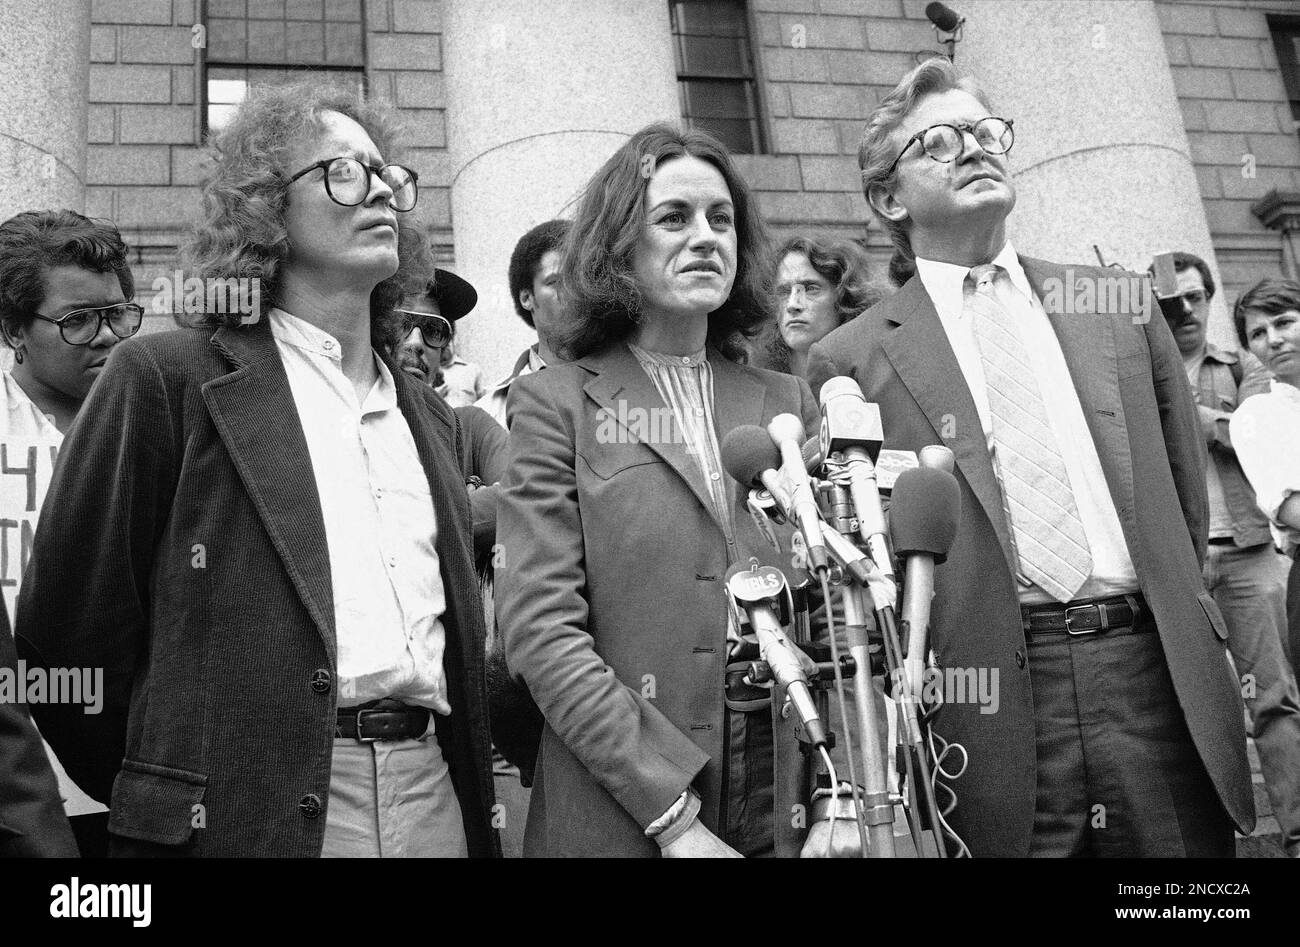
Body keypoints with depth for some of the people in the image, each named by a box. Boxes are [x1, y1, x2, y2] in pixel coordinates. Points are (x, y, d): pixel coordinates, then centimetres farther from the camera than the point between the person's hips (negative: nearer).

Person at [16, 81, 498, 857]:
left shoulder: (431, 416, 13)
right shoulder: (166, 379, -4)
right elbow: (74, 634, -4)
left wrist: (472, 781, 11)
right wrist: (164, 803, 3)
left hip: (435, 796, 5)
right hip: (250, 814, -5)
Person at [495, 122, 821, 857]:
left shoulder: (788, 402, 8)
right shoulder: (556, 403, -3)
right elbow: (542, 629, -10)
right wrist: (673, 814, -16)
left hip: (792, 804, 4)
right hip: (621, 815, -3)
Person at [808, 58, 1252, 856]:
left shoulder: (1118, 302, 11)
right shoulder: (853, 359, -1)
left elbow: (1185, 483, 19)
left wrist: (1173, 606, 17)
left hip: (1160, 676, 4)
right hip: (991, 706, -3)